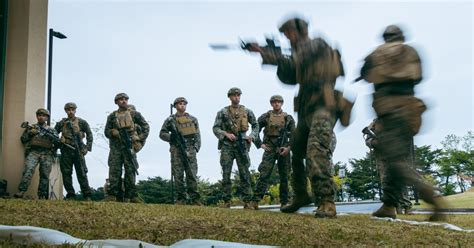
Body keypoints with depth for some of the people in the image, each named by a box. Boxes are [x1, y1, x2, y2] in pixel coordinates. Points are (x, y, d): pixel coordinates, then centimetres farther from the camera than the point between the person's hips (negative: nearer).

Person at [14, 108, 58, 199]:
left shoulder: (51, 130, 20)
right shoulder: (31, 127, 20)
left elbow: (58, 142, 13)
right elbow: (23, 139, 14)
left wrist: (52, 137, -7)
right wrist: (30, 133, -3)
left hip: (47, 154, 1)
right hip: (33, 152, -1)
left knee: (45, 175, -5)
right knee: (28, 170, -21)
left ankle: (42, 196, -2)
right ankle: (21, 192, -28)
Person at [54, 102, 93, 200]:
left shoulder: (82, 122, 7)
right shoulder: (61, 123, 11)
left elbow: (89, 135, 8)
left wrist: (87, 148, -1)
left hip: (78, 150, -2)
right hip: (66, 151, 2)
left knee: (82, 174, -5)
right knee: (66, 174, 0)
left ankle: (87, 196, -3)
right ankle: (70, 195, 7)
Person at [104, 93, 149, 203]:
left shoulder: (135, 114, 8)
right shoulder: (112, 116, 12)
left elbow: (146, 127, 10)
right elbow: (106, 131, 11)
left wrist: (140, 140, 0)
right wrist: (114, 133, -10)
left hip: (130, 146, -1)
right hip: (115, 147, 1)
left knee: (130, 171, -2)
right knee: (114, 171, -4)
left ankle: (131, 195, -1)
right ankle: (112, 195, -3)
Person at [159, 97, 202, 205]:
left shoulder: (193, 119, 14)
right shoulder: (170, 120, 9)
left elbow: (197, 135, 10)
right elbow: (162, 134, 8)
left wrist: (196, 148, -3)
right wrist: (172, 138, -9)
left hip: (190, 150, 1)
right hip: (176, 150, -1)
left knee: (192, 175, -3)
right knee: (178, 176, -1)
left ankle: (195, 199, -1)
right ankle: (180, 199, 4)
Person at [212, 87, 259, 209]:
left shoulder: (247, 111, 9)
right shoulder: (223, 112, 6)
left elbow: (256, 125, 19)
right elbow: (215, 128, 4)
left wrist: (252, 136, 2)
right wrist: (226, 134, -11)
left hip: (242, 145, 1)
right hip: (227, 145, 0)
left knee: (245, 174, -2)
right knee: (226, 174, 0)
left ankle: (247, 201, -1)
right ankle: (227, 201, 5)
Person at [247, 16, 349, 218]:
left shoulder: (318, 44, 0)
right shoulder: (301, 52, 24)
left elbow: (297, 60, -17)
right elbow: (288, 77, 12)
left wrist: (264, 53, -14)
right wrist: (271, 55, -3)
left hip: (324, 106, -9)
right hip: (306, 111, 10)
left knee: (316, 151, -28)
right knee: (295, 153, 16)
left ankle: (326, 203, -34)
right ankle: (300, 195, 32)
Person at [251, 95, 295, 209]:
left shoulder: (288, 118, 8)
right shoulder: (265, 117, 6)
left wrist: (289, 147, -6)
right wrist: (260, 144, -2)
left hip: (284, 150, 2)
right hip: (269, 149, -2)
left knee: (284, 176, 5)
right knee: (264, 174, -12)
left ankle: (284, 202, 13)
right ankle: (255, 200, -14)